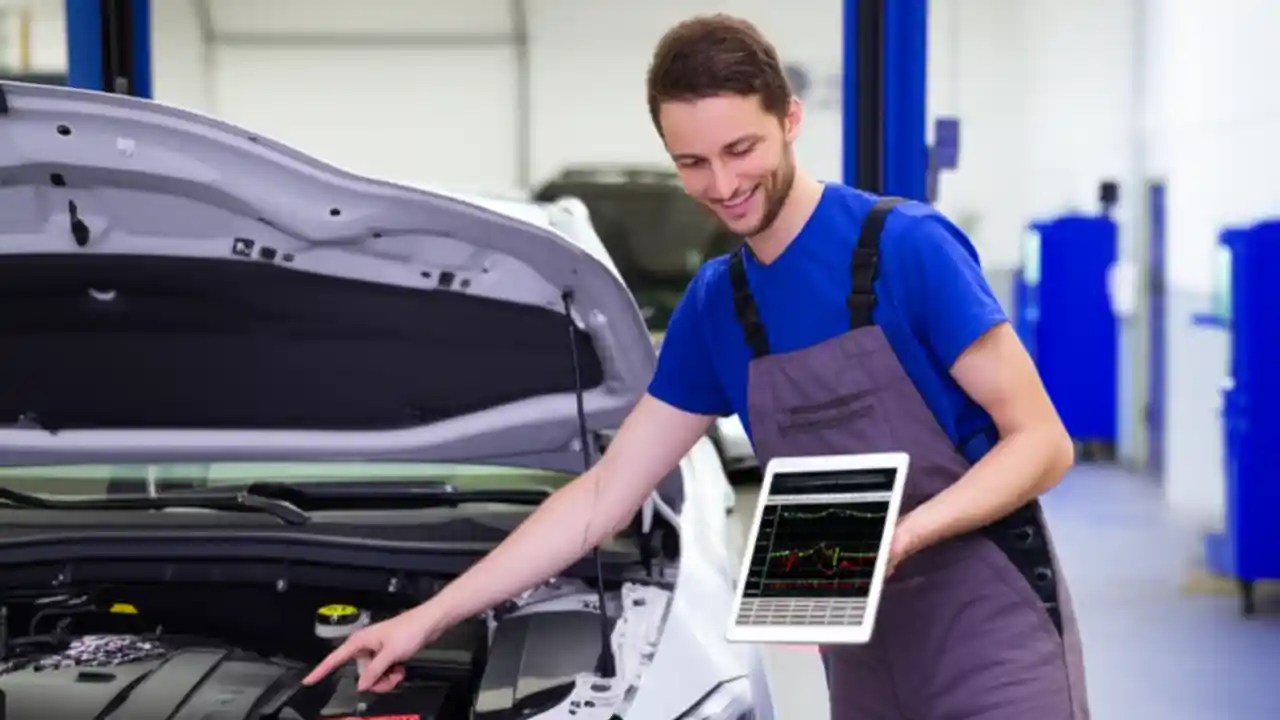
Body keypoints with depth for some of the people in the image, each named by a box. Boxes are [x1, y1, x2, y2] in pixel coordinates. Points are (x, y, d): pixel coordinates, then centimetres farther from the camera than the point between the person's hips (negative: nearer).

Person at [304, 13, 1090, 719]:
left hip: (990, 636, -6)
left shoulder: (908, 249, -12)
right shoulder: (714, 308, 8)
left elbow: (1042, 442, -12)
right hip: (865, 650, 6)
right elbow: (605, 494, 12)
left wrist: (904, 533, -28)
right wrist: (429, 618, 8)